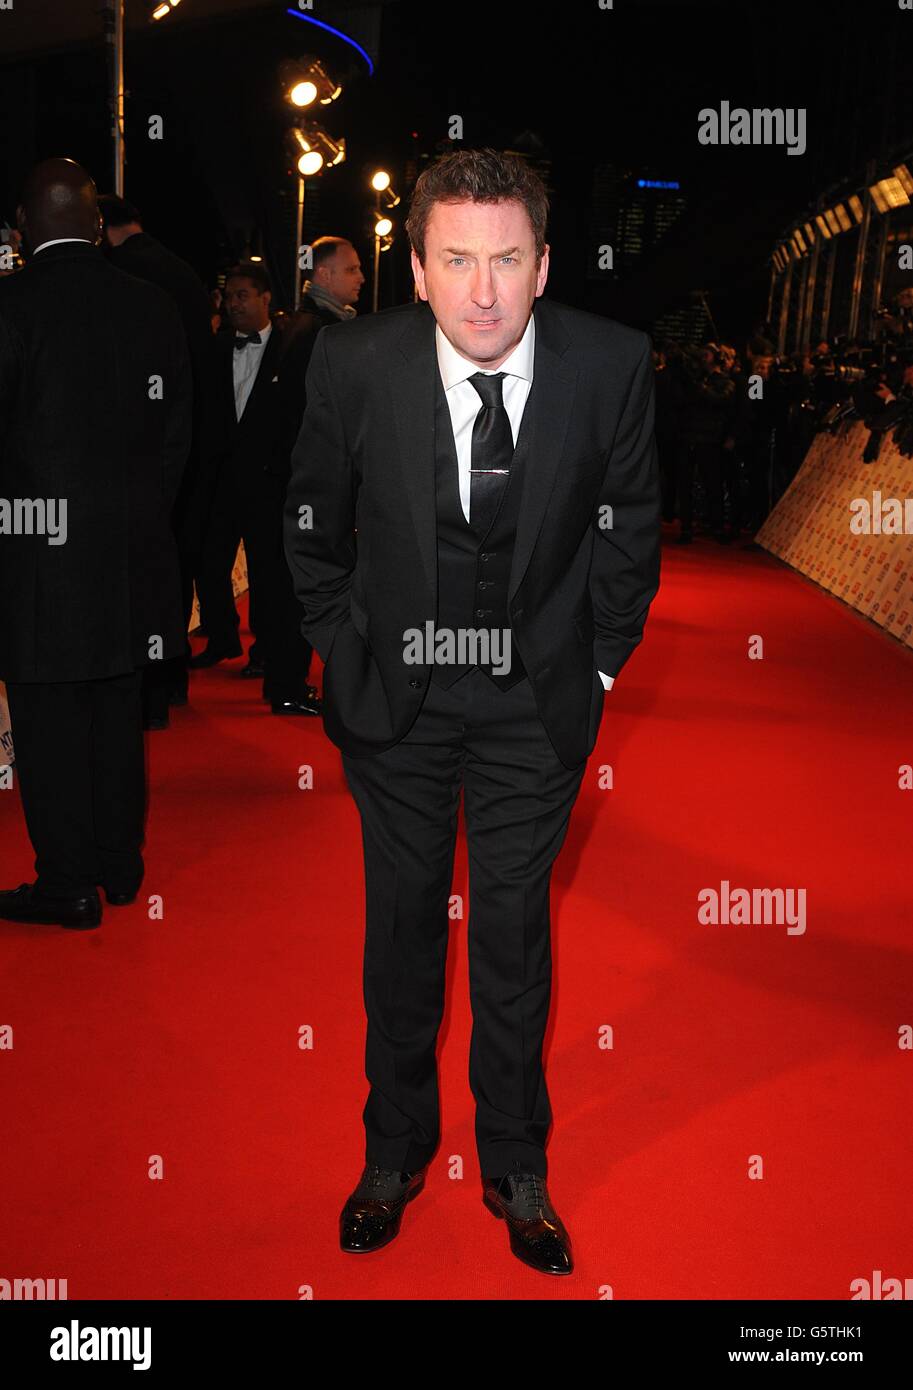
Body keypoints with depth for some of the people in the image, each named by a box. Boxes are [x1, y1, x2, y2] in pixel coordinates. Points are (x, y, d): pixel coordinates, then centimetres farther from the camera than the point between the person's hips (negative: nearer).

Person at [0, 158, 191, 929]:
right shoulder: (153, 306, 2)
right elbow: (177, 433, 5)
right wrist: (140, 516, 13)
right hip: (129, 551, 5)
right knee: (116, 711, 17)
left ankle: (69, 882, 14)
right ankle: (120, 864, 28)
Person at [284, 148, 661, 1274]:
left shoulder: (611, 364, -15)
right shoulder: (355, 363, -15)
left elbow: (629, 524, 1)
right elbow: (314, 521, 2)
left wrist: (599, 659, 2)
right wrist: (344, 649, 3)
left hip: (537, 699, 0)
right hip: (395, 692, 1)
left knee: (515, 928, 10)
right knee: (402, 921, 14)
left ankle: (516, 1169, 33)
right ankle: (396, 1150, 37)